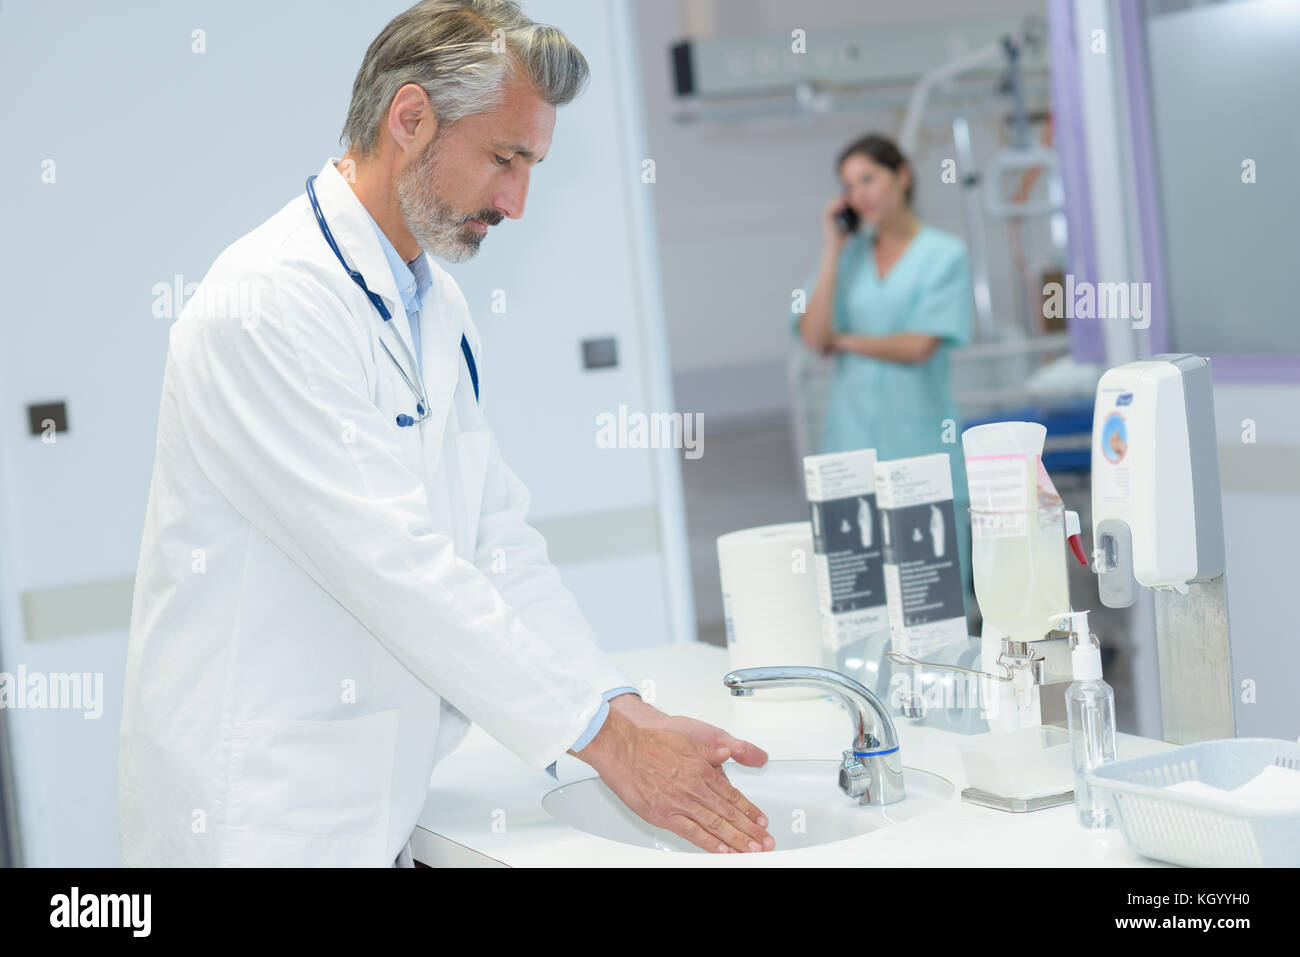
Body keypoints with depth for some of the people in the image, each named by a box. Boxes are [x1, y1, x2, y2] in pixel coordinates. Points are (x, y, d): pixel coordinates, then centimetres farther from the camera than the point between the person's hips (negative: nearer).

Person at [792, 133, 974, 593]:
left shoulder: (945, 254, 1)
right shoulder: (847, 255, 10)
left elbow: (920, 345, -10)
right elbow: (813, 335, -4)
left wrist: (844, 341, 1)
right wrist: (832, 250, -2)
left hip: (919, 432, -2)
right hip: (853, 433, 3)